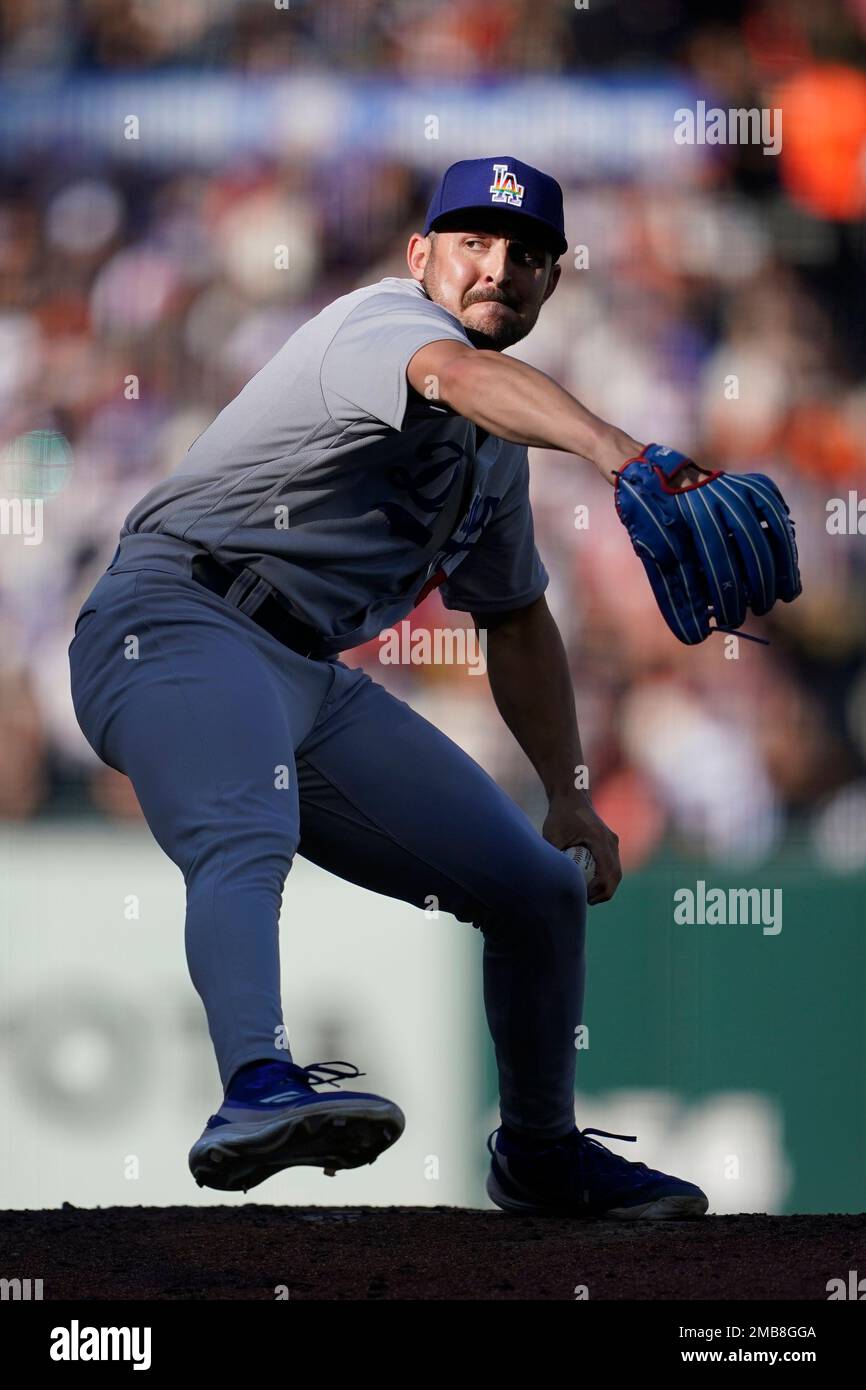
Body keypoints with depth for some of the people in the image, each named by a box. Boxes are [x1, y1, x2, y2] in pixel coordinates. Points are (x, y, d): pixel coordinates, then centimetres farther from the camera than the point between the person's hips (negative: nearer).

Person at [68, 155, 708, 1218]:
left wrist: (569, 794, 23)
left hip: (314, 685, 9)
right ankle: (258, 1088, -63)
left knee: (544, 890, 8)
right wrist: (613, 451, -50)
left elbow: (517, 619, 32)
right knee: (249, 846, -38)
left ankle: (539, 1157, 28)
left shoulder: (499, 444, 22)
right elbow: (461, 374, -31)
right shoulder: (383, 320, -6)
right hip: (176, 619, -9)